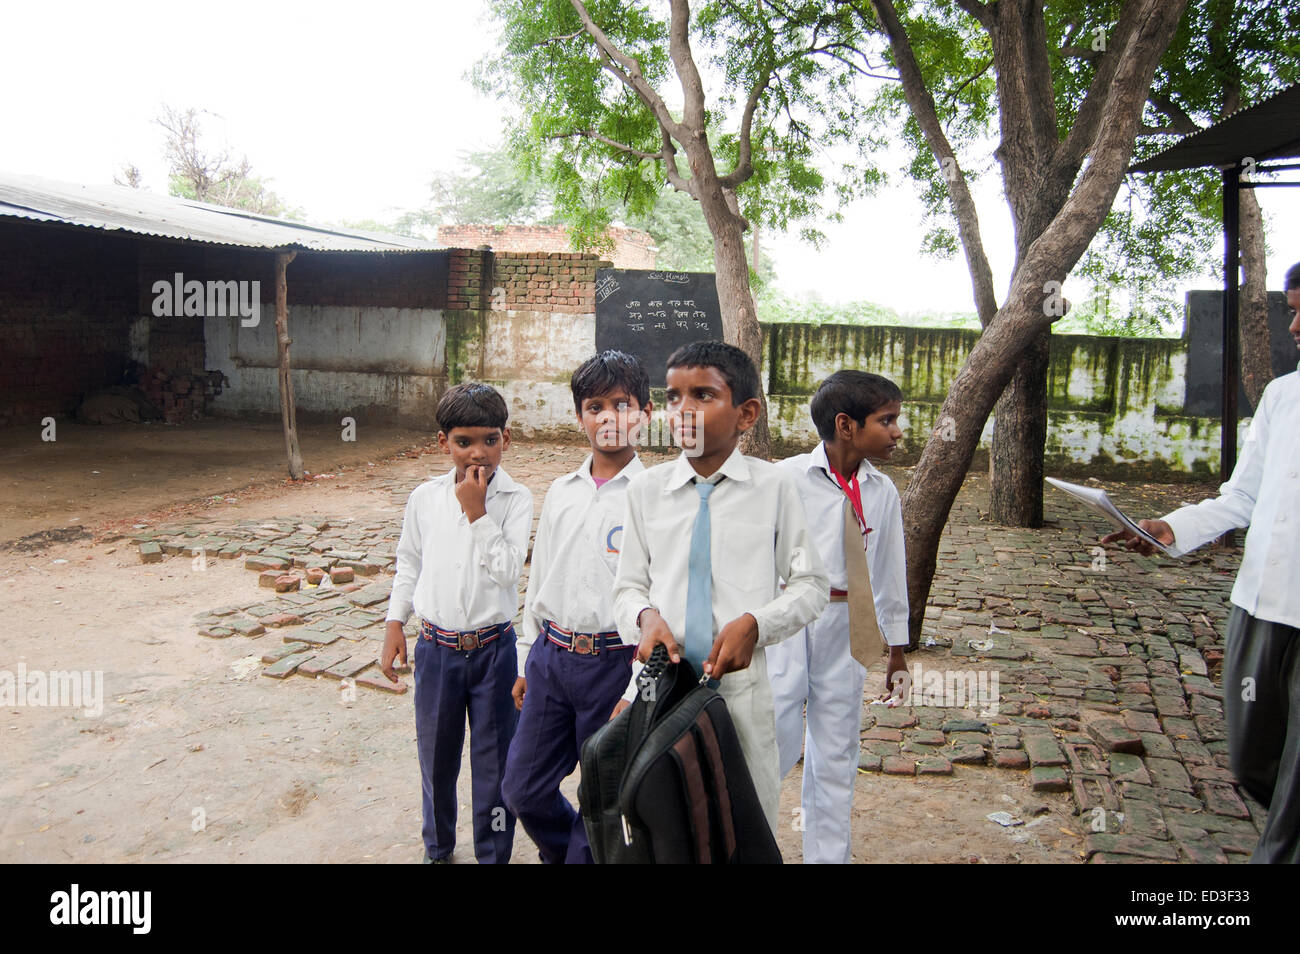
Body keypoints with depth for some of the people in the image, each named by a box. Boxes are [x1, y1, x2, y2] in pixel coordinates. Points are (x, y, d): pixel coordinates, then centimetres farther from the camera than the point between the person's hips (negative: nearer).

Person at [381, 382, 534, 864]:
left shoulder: (515, 499, -10)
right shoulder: (425, 497, -2)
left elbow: (507, 571, -21)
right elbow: (409, 564, 11)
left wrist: (477, 511, -22)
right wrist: (395, 623, 8)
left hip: (492, 647, -2)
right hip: (436, 647, 3)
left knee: (494, 757, 9)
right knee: (435, 753, 18)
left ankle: (493, 853, 29)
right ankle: (437, 848, 40)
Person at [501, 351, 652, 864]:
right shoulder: (561, 492, 9)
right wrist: (527, 660, 17)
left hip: (614, 662, -5)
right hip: (551, 655, 5)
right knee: (523, 789, 13)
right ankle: (567, 851, 41)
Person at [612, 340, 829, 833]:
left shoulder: (773, 486, -4)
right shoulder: (646, 488, 2)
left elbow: (811, 585, 2)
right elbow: (629, 586, 9)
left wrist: (754, 624, -14)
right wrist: (646, 617, -13)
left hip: (739, 686, -1)